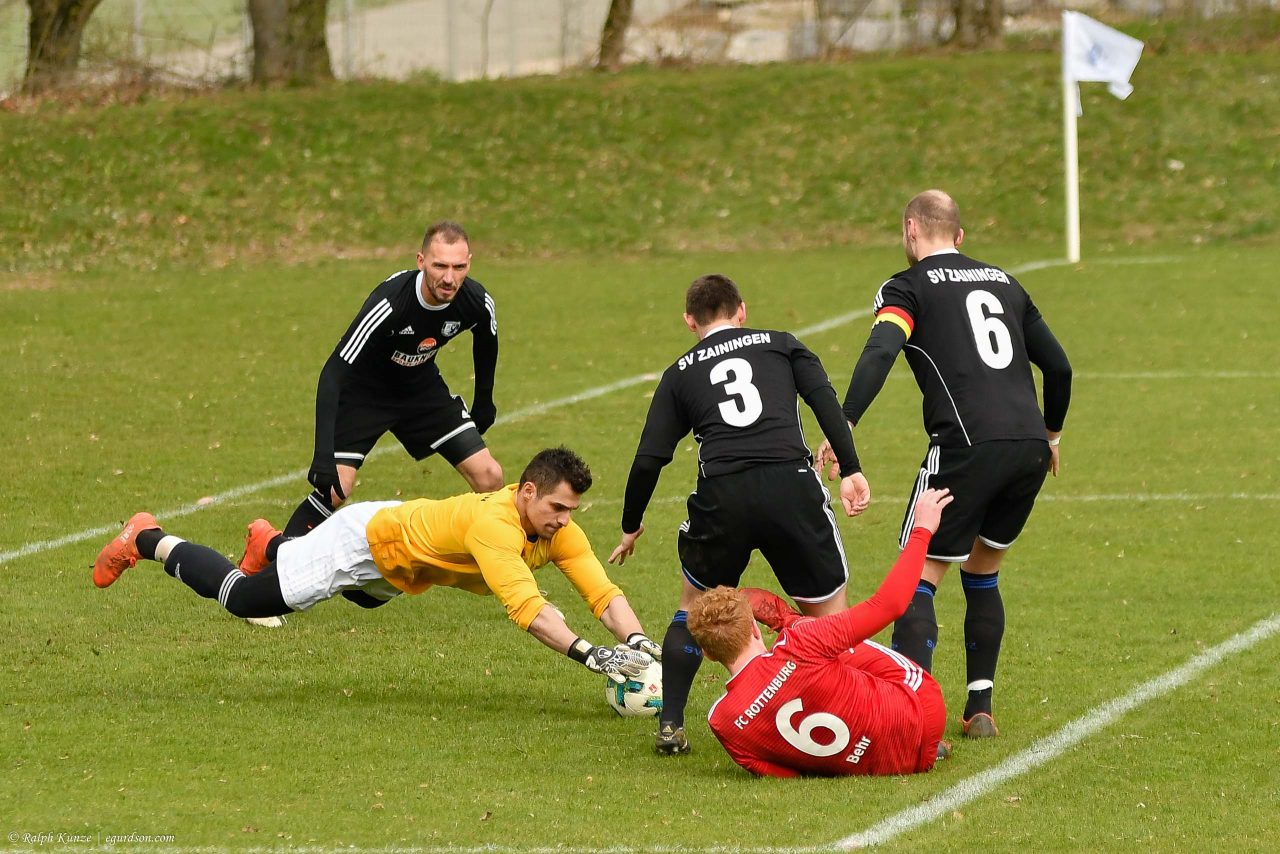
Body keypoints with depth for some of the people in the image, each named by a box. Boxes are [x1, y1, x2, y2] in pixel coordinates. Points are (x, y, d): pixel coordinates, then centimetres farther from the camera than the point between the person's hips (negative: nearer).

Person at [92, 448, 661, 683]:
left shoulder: (556, 530, -18)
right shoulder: (495, 523, -41)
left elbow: (603, 594, -19)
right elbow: (526, 609, -50)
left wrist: (638, 644, -37)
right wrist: (592, 656, -57)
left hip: (395, 569, 8)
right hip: (368, 540, -8)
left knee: (361, 596, 40)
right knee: (241, 598, 2)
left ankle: (273, 545, 65)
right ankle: (149, 542, 24)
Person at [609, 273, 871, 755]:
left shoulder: (681, 372, 22)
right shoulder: (780, 345, 22)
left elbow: (649, 460, 16)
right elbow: (824, 399, 4)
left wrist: (631, 527, 30)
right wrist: (850, 471, -2)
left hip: (722, 497, 1)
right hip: (792, 484, -1)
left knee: (695, 604, 25)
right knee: (829, 613, 13)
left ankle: (670, 726, 20)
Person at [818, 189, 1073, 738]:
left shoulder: (908, 287, 6)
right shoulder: (1003, 282, 23)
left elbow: (880, 353, -13)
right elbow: (1058, 365, 24)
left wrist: (843, 426, -22)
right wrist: (1050, 435, 38)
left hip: (966, 447, -5)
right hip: (1029, 445, 5)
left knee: (919, 578, 0)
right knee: (982, 574, 23)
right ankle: (980, 709, 20)